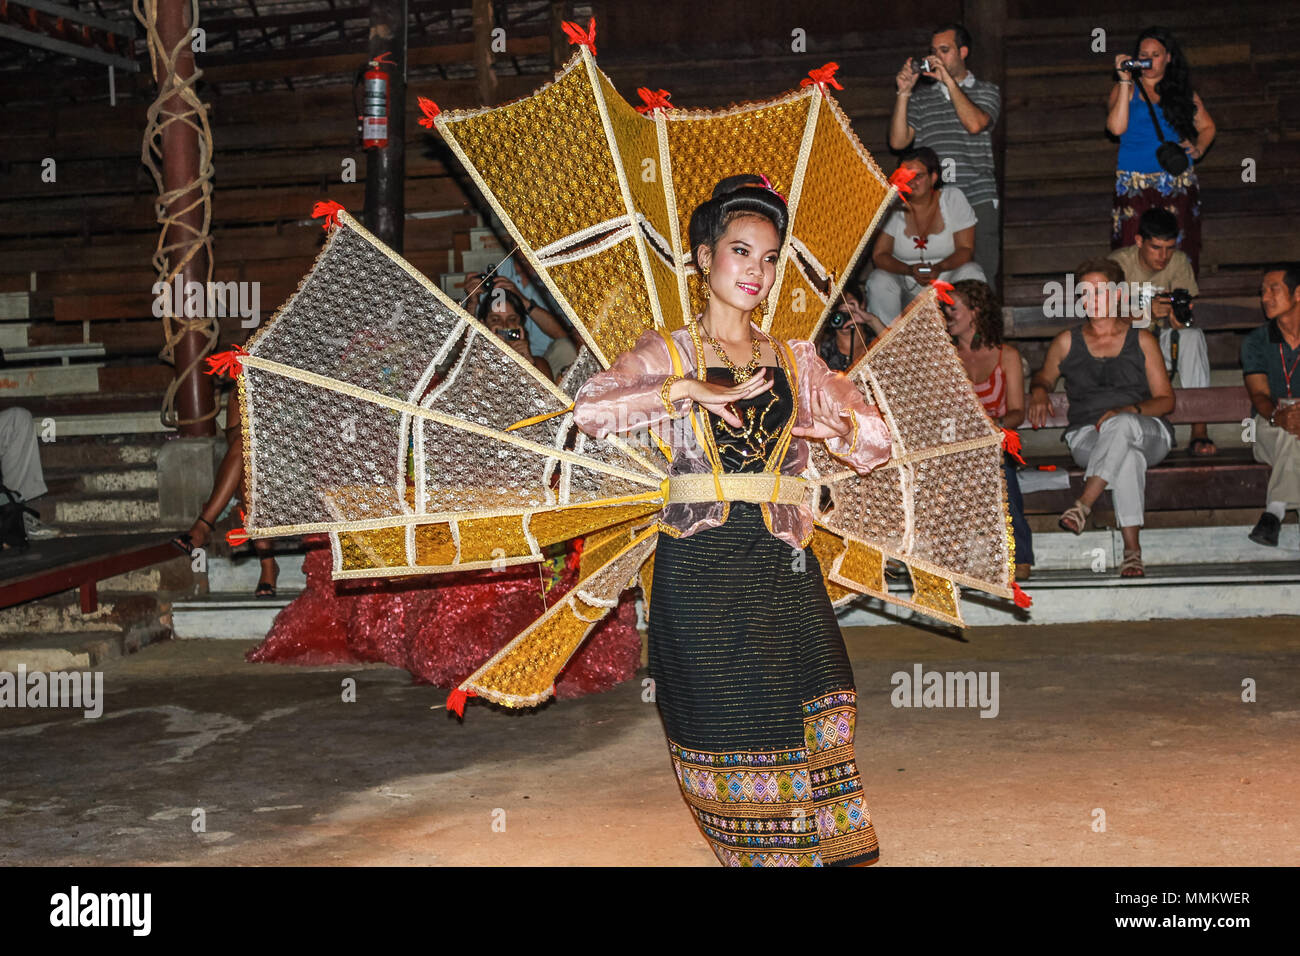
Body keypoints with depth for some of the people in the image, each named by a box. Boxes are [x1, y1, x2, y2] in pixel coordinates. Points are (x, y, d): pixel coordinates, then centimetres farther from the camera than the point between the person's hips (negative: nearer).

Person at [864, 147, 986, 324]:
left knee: (970, 273, -27)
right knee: (879, 280, -27)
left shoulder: (953, 198, -4)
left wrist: (939, 268, -27)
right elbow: (879, 255, -9)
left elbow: (966, 249, -7)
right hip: (906, 287, 0)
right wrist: (910, 270, -28)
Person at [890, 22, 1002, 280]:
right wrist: (903, 93, 0)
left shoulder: (986, 91, 12)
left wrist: (949, 80, -7)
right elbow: (898, 141, 7)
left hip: (977, 200, -2)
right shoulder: (921, 98, 18)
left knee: (978, 277, -8)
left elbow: (975, 124, -9)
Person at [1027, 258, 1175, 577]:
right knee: (1129, 457, -39)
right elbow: (1044, 377, 31)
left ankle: (1084, 503, -46)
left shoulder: (1142, 341, 11)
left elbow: (1166, 400, 8)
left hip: (1146, 434, 0)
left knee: (1121, 425, -41)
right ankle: (1132, 549, -45)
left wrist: (1130, 411, -14)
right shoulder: (1066, 342, 15)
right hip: (1086, 438, 0)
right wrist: (1039, 391, 4)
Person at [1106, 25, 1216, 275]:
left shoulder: (1182, 91, 14)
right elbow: (1117, 127, -10)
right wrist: (1125, 82, -9)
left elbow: (1207, 126, 20)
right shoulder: (1126, 88, 7)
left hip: (1179, 182, 2)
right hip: (1135, 183, -2)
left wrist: (1198, 149, -1)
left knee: (1178, 249, -5)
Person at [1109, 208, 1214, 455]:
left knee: (1193, 335, -29)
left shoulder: (1179, 261, -5)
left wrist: (1179, 316, -34)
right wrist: (1148, 312, -41)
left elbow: (1192, 302, -8)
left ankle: (1199, 432, -33)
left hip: (1162, 339, 3)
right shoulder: (1119, 262, -16)